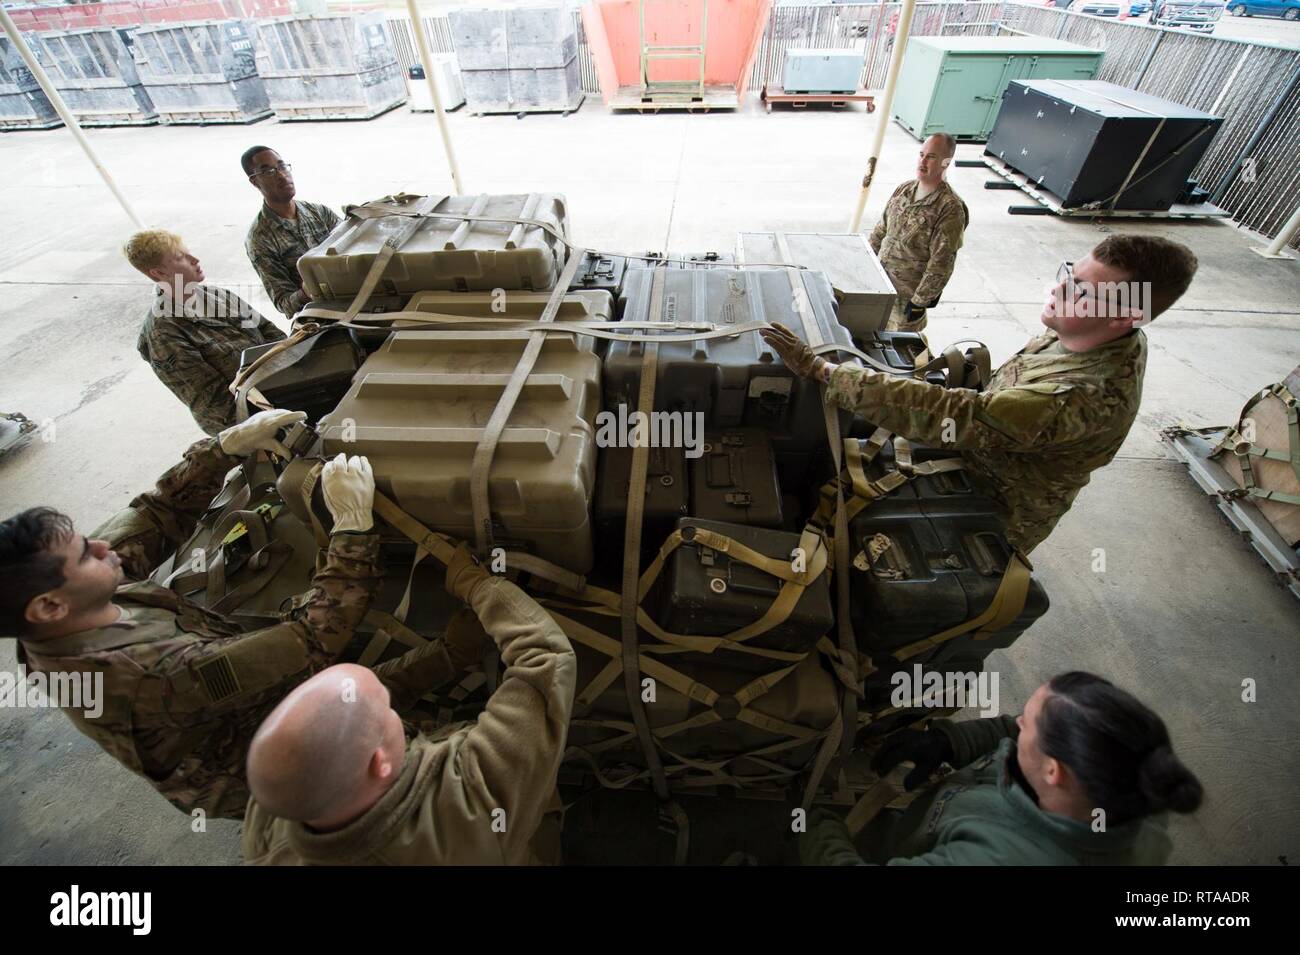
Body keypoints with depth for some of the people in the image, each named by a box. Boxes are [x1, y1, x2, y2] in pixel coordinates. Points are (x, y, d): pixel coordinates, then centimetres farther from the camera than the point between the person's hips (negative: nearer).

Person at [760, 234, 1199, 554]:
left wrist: (820, 369, -49)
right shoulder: (1103, 338, -10)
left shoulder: (1087, 398, -39)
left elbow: (947, 415, -47)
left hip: (996, 520, -8)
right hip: (982, 469, 8)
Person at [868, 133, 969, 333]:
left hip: (907, 293, -6)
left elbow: (941, 263, -19)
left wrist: (920, 302, -20)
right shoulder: (905, 189, 4)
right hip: (880, 279, 6)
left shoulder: (950, 208, -18)